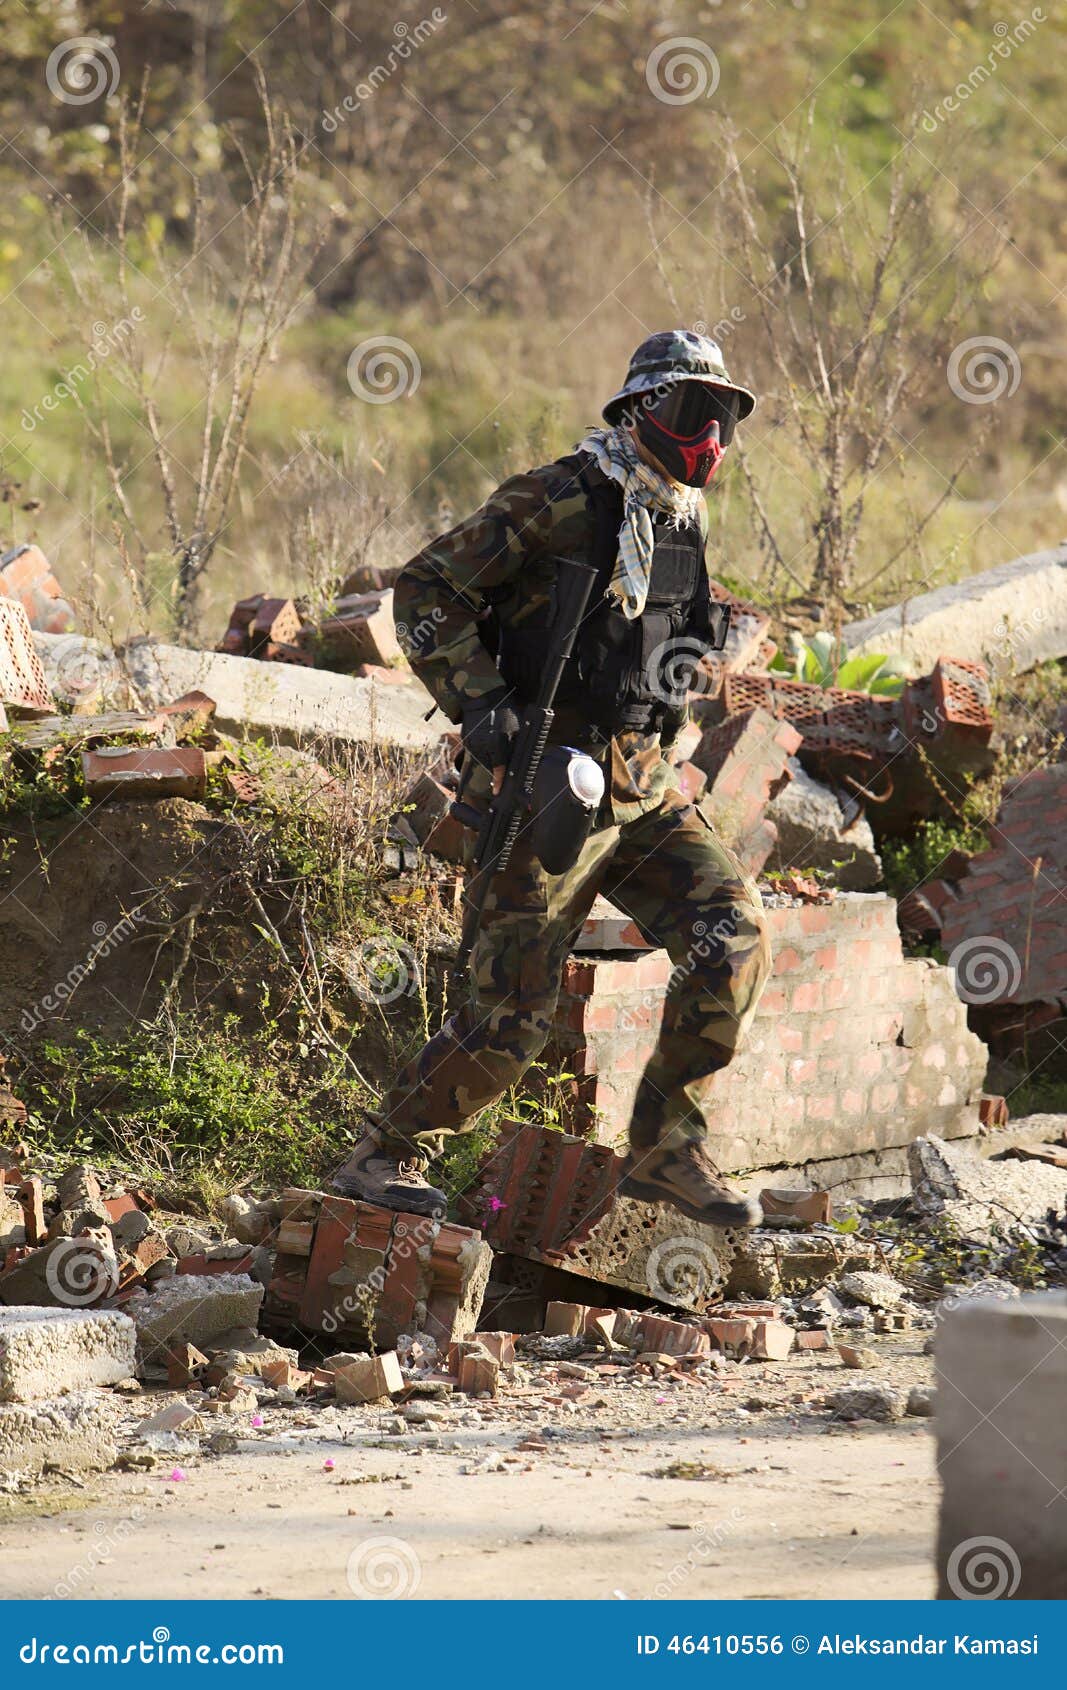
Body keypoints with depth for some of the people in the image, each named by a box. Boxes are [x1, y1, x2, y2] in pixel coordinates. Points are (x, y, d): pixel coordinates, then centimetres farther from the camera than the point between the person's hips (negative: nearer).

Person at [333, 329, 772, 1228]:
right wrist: (480, 705, -19)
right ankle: (385, 1155, 9)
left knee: (734, 937, -10)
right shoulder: (560, 502, -12)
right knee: (514, 1012, -8)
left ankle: (665, 1150, 1)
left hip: (641, 782, 7)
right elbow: (425, 590, -11)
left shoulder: (683, 522, 12)